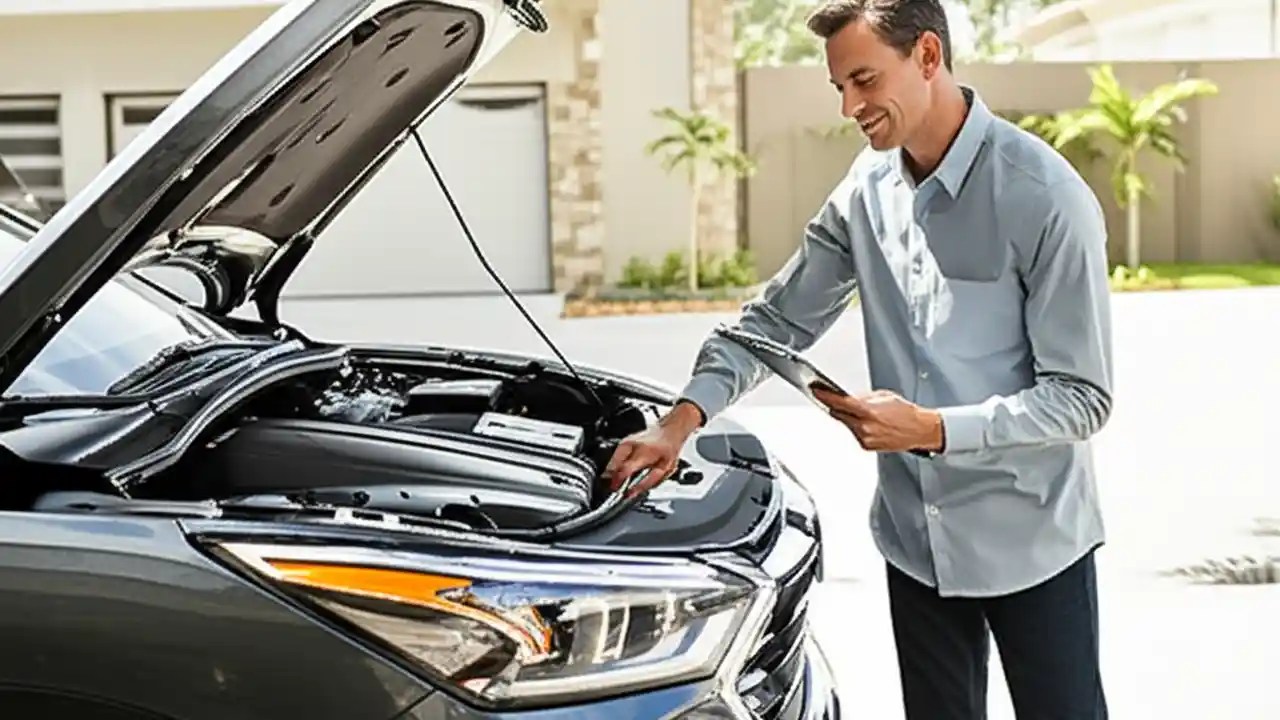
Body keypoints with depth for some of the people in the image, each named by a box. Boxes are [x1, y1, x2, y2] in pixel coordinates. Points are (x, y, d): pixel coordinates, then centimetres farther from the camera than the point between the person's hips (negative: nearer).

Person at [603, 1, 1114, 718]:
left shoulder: (1044, 198, -18)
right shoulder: (868, 190, 1)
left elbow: (1082, 397, -17)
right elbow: (778, 317, 8)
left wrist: (932, 429, -26)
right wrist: (683, 418, -5)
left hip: (1031, 540, -5)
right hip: (916, 534, 5)